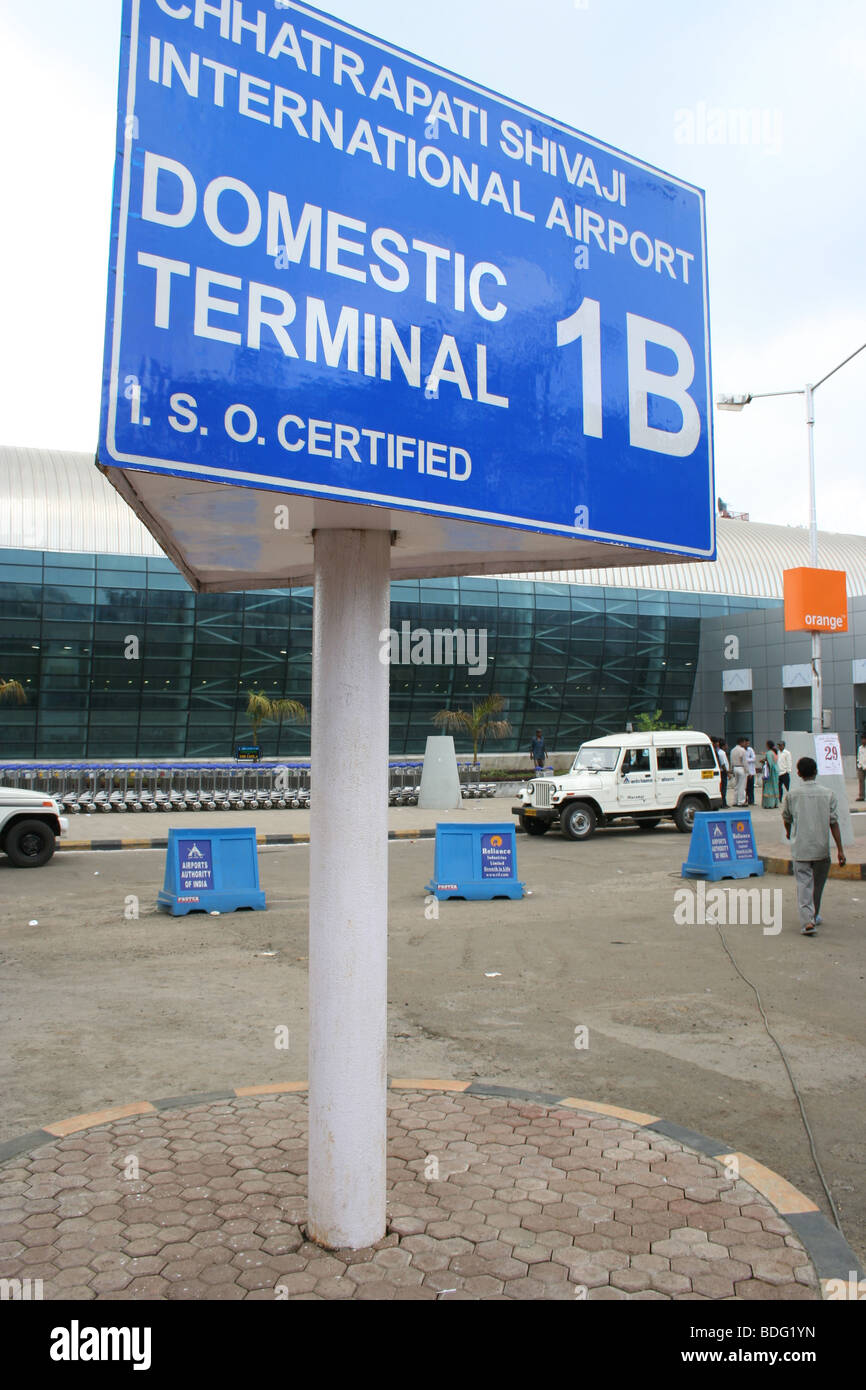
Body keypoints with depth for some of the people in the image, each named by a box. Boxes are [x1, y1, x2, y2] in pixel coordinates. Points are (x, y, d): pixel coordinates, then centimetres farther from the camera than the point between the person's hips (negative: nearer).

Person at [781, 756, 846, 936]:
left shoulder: (791, 795, -4)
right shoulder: (828, 794, -3)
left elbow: (786, 818, 10)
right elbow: (834, 823, -5)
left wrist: (789, 832, 33)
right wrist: (840, 849, -1)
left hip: (800, 848, -1)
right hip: (821, 847, 1)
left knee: (804, 885, -1)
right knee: (818, 884, 19)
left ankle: (807, 921, -16)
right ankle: (814, 916, 34)